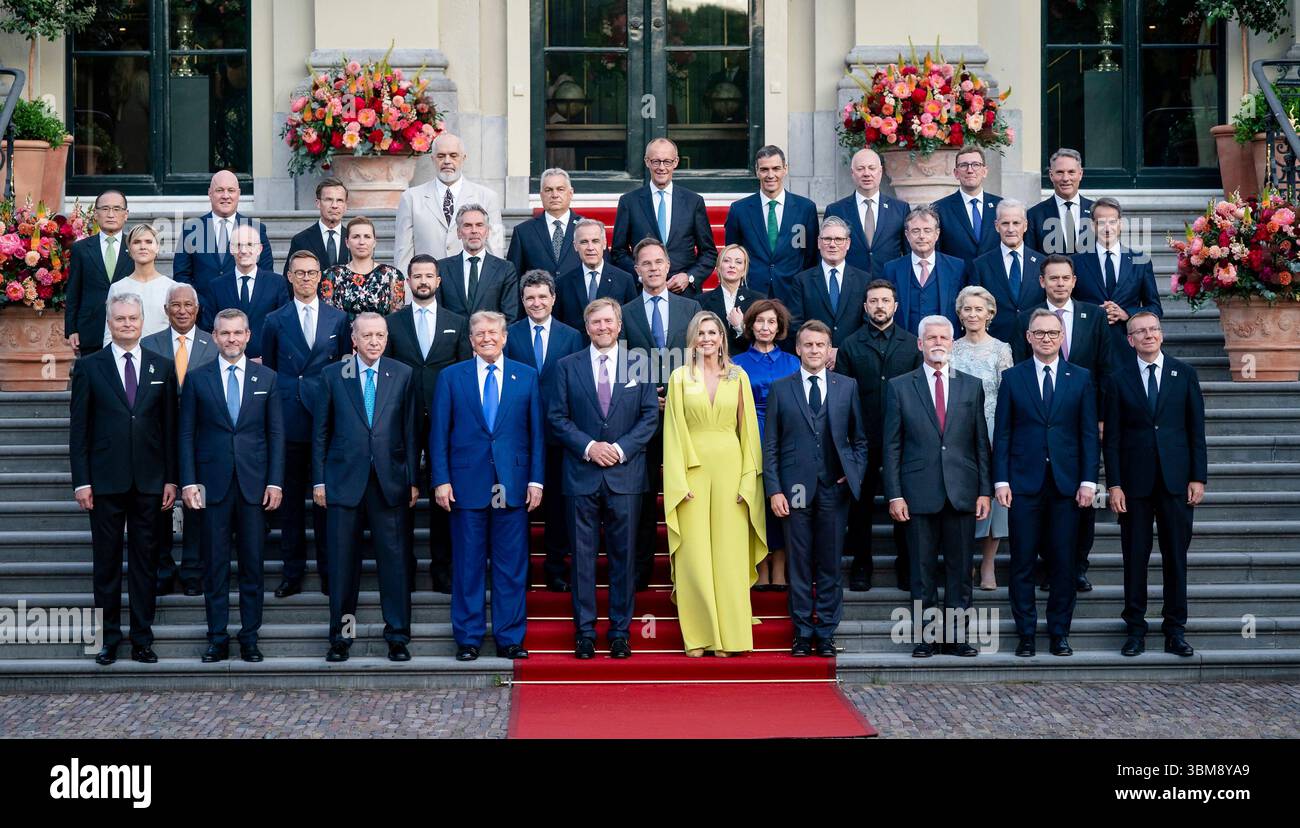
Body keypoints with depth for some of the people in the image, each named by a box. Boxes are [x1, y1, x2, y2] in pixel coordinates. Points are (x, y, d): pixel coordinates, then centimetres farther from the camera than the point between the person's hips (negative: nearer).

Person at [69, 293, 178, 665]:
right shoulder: (90, 367, 3)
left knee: (145, 561, 5)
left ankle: (142, 640, 11)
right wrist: (81, 481, -5)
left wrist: (171, 478, 3)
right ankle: (108, 639, 11)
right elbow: (78, 428, 1)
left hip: (149, 481, 1)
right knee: (107, 562, 4)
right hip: (105, 480, -1)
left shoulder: (162, 367, 8)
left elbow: (170, 426, 8)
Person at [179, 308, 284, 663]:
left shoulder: (266, 378, 7)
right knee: (215, 564, 3)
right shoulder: (197, 379, 5)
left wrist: (275, 481, -1)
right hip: (213, 483, -1)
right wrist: (189, 482, -5)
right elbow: (186, 434, 4)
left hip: (254, 484, 1)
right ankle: (217, 638, 9)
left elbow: (276, 433, 6)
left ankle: (250, 638, 11)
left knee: (253, 563, 3)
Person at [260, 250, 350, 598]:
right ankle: (292, 570, 11)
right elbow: (268, 370, 10)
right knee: (291, 495, 4)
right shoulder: (275, 320, 7)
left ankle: (328, 570, 10)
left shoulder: (339, 318, 7)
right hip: (289, 418, 0)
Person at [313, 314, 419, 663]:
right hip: (344, 481, 0)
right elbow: (321, 431, 6)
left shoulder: (403, 375, 5)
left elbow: (410, 430, 5)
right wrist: (319, 480, 2)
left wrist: (413, 480, 2)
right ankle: (340, 637, 15)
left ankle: (397, 636, 10)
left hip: (390, 481, 0)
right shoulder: (332, 375, 5)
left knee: (394, 559, 1)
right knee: (342, 562, 5)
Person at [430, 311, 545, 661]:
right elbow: (439, 433, 4)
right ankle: (468, 639, 12)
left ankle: (510, 638, 11)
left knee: (512, 566, 3)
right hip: (467, 484, -1)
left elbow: (537, 432, 7)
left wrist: (536, 480, 0)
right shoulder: (450, 377, 7)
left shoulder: (526, 377, 8)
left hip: (513, 485, 1)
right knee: (467, 566, 4)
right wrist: (441, 480, -4)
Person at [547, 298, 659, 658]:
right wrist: (588, 447, -11)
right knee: (583, 556, 2)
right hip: (581, 476, 0)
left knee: (624, 556, 4)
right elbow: (557, 418, 2)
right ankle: (585, 632, 9)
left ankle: (620, 632, 11)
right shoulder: (567, 366, 6)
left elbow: (650, 416, 3)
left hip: (625, 474, 0)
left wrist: (621, 449, -10)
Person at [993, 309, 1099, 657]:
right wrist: (1001, 480, -4)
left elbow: (1089, 434, 5)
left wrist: (1088, 481, -3)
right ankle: (1025, 633, 9)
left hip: (1066, 484, 1)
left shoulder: (1081, 378, 7)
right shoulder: (1012, 377, 6)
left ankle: (1059, 632, 13)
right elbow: (1001, 433, 4)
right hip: (1024, 484, -1)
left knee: (1063, 562, 3)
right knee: (1022, 563, 1)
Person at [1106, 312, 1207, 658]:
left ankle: (1175, 630, 12)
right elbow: (1112, 437, 3)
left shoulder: (1184, 373, 5)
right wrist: (1114, 484, -3)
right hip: (1135, 482, 0)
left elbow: (1197, 428, 5)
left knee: (1176, 556, 4)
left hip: (1176, 481, 0)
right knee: (1135, 557, 3)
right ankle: (1136, 628, 12)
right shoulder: (1119, 380, 4)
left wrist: (1198, 477, -1)